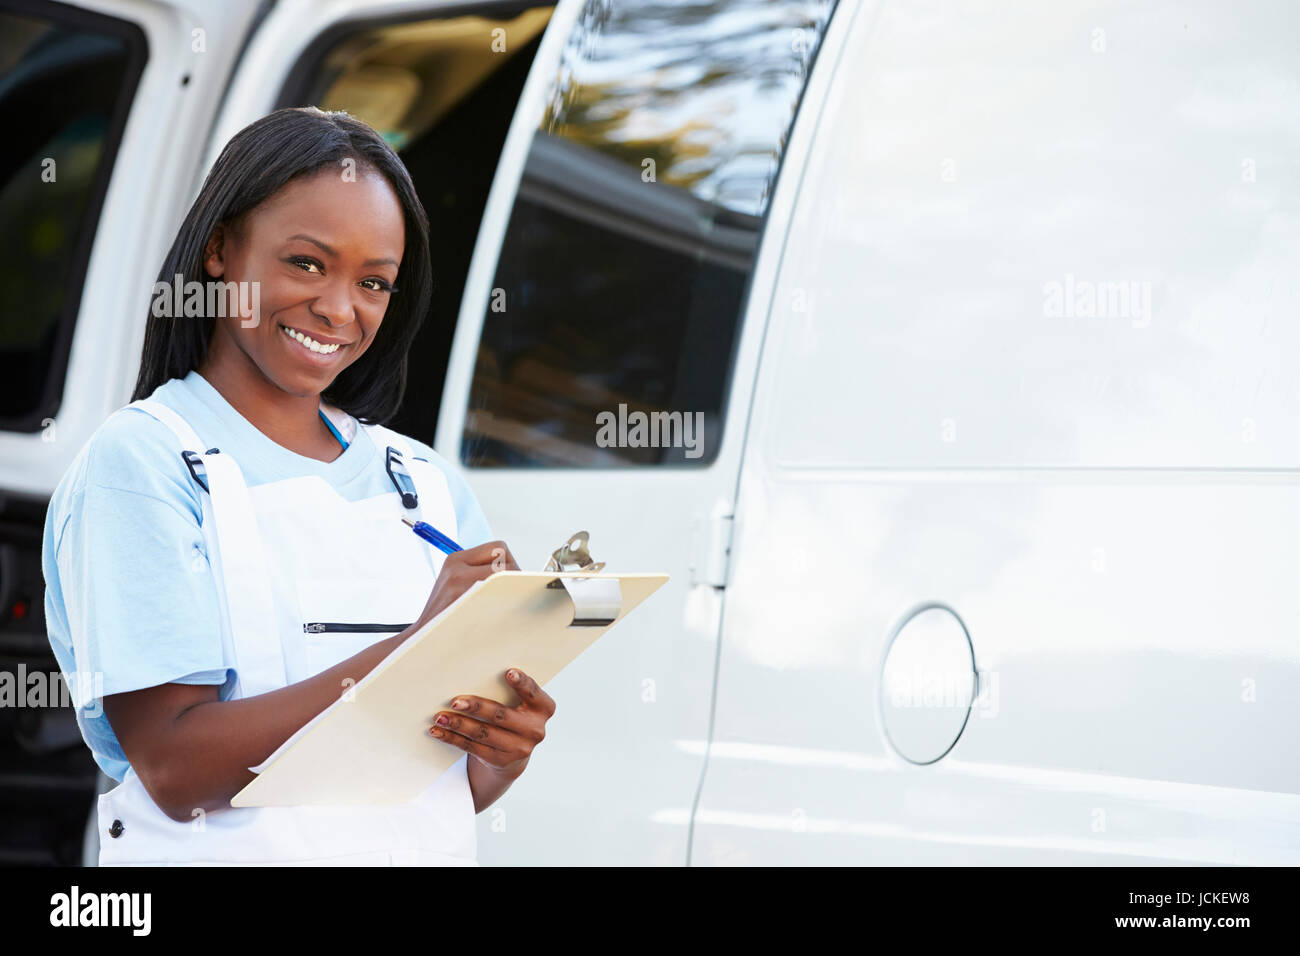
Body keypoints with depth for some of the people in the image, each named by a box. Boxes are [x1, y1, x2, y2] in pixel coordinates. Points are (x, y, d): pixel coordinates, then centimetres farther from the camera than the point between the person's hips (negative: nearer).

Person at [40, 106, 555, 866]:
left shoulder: (428, 481, 13)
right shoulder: (139, 463, -2)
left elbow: (463, 789, 13)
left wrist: (507, 748, -8)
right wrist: (414, 650, -17)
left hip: (429, 852, 5)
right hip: (240, 855, -5)